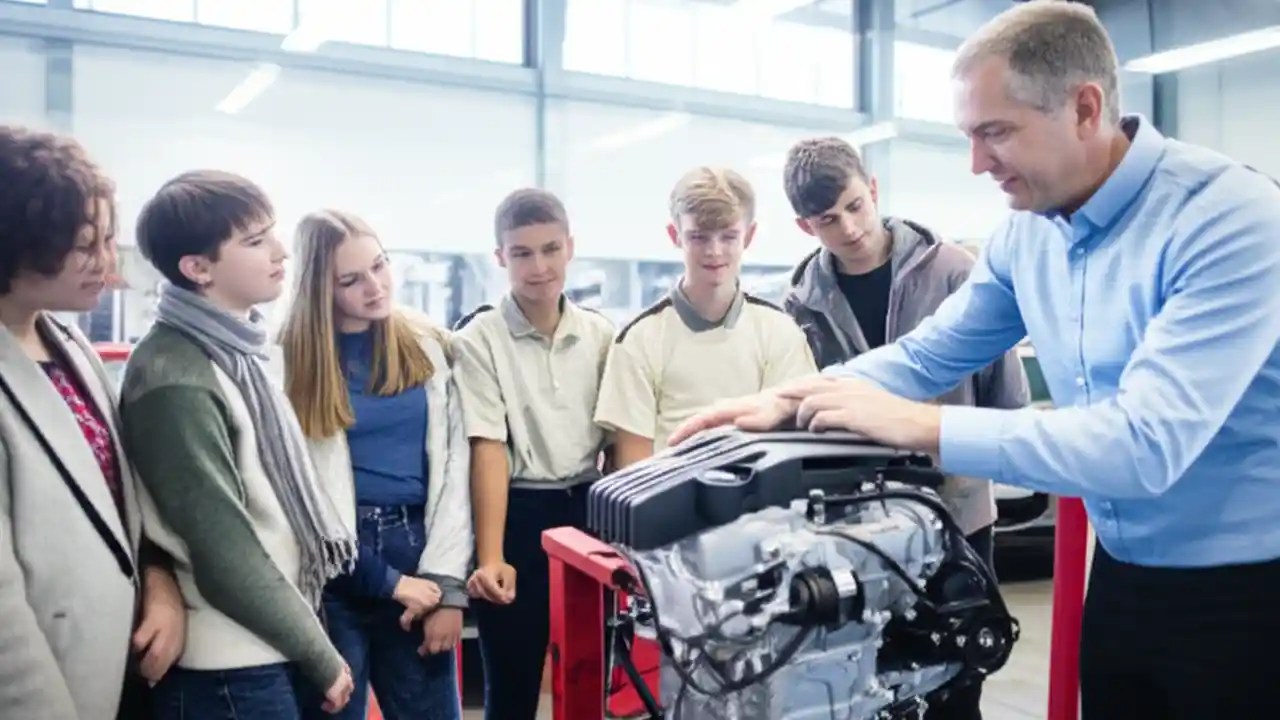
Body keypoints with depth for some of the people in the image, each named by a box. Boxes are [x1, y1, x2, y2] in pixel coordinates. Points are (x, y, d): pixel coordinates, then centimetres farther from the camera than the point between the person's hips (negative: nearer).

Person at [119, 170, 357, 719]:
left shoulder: (232, 349, 6)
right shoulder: (175, 381, -21)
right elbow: (225, 554, -20)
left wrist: (311, 640, 11)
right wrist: (322, 658, -11)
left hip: (276, 648, 8)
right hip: (232, 668, -8)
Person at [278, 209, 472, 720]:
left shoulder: (429, 348, 6)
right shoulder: (291, 360, -4)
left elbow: (452, 466, 3)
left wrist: (447, 582, -5)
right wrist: (389, 581, -8)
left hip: (415, 549, 3)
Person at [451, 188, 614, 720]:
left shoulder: (601, 335, 5)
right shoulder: (478, 340, -6)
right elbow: (488, 450, -12)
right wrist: (490, 556, -18)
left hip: (588, 511, 3)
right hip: (518, 516, -3)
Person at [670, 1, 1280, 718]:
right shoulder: (1027, 233, 0)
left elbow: (1146, 444, -31)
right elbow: (924, 356, 8)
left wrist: (917, 426, -29)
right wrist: (785, 403, -6)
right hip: (1125, 573, 6)